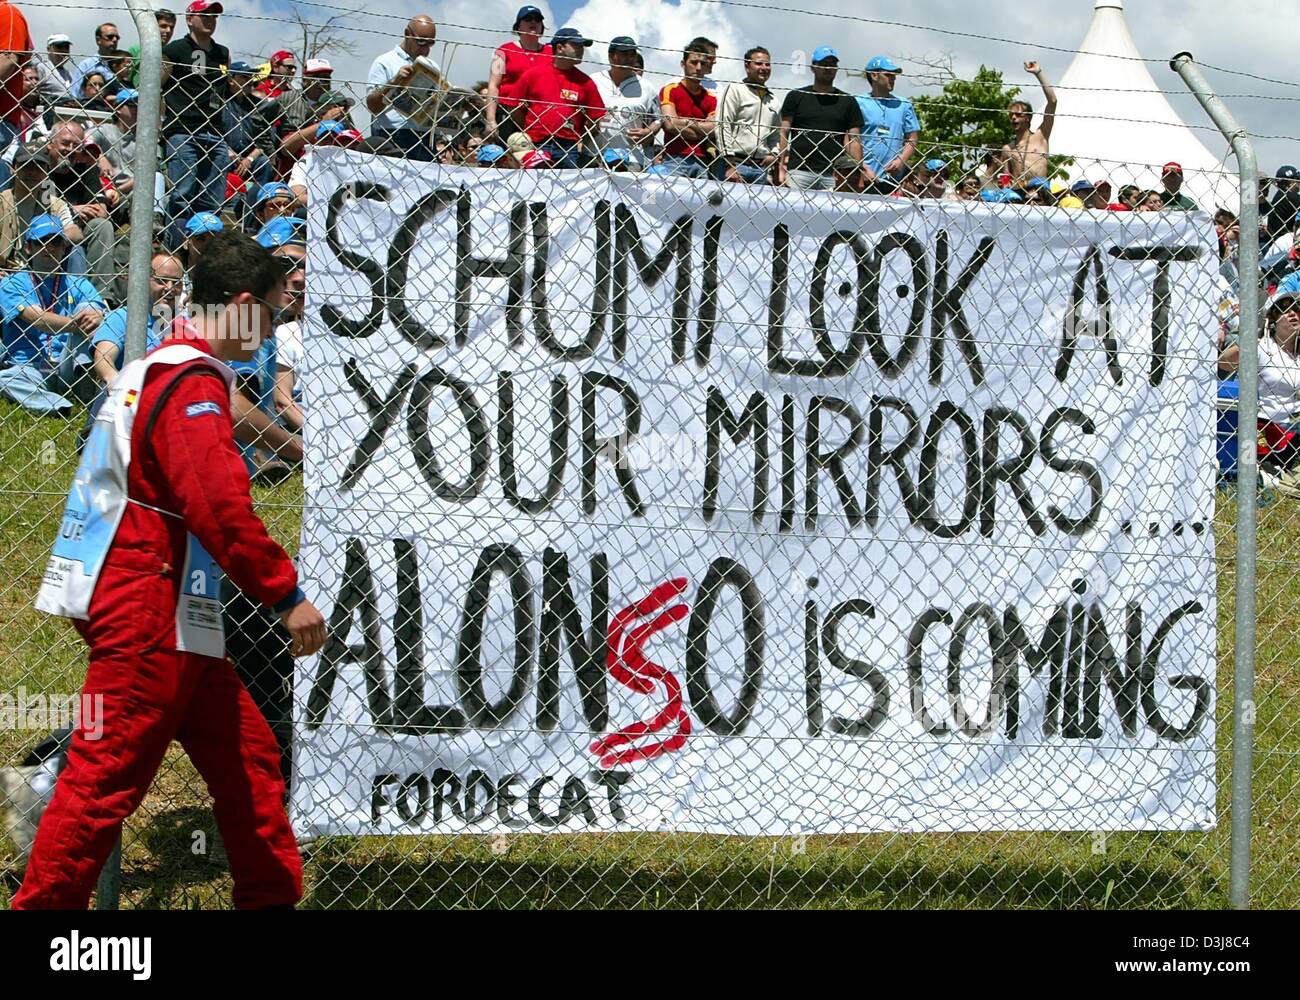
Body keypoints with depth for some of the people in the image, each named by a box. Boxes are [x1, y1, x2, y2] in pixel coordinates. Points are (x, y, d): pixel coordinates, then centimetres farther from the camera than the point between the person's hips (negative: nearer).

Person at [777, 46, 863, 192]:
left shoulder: (848, 101, 15)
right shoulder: (796, 97, 11)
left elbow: (854, 140, 10)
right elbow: (784, 133, 6)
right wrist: (781, 167, -5)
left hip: (833, 175, 1)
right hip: (799, 171, -1)